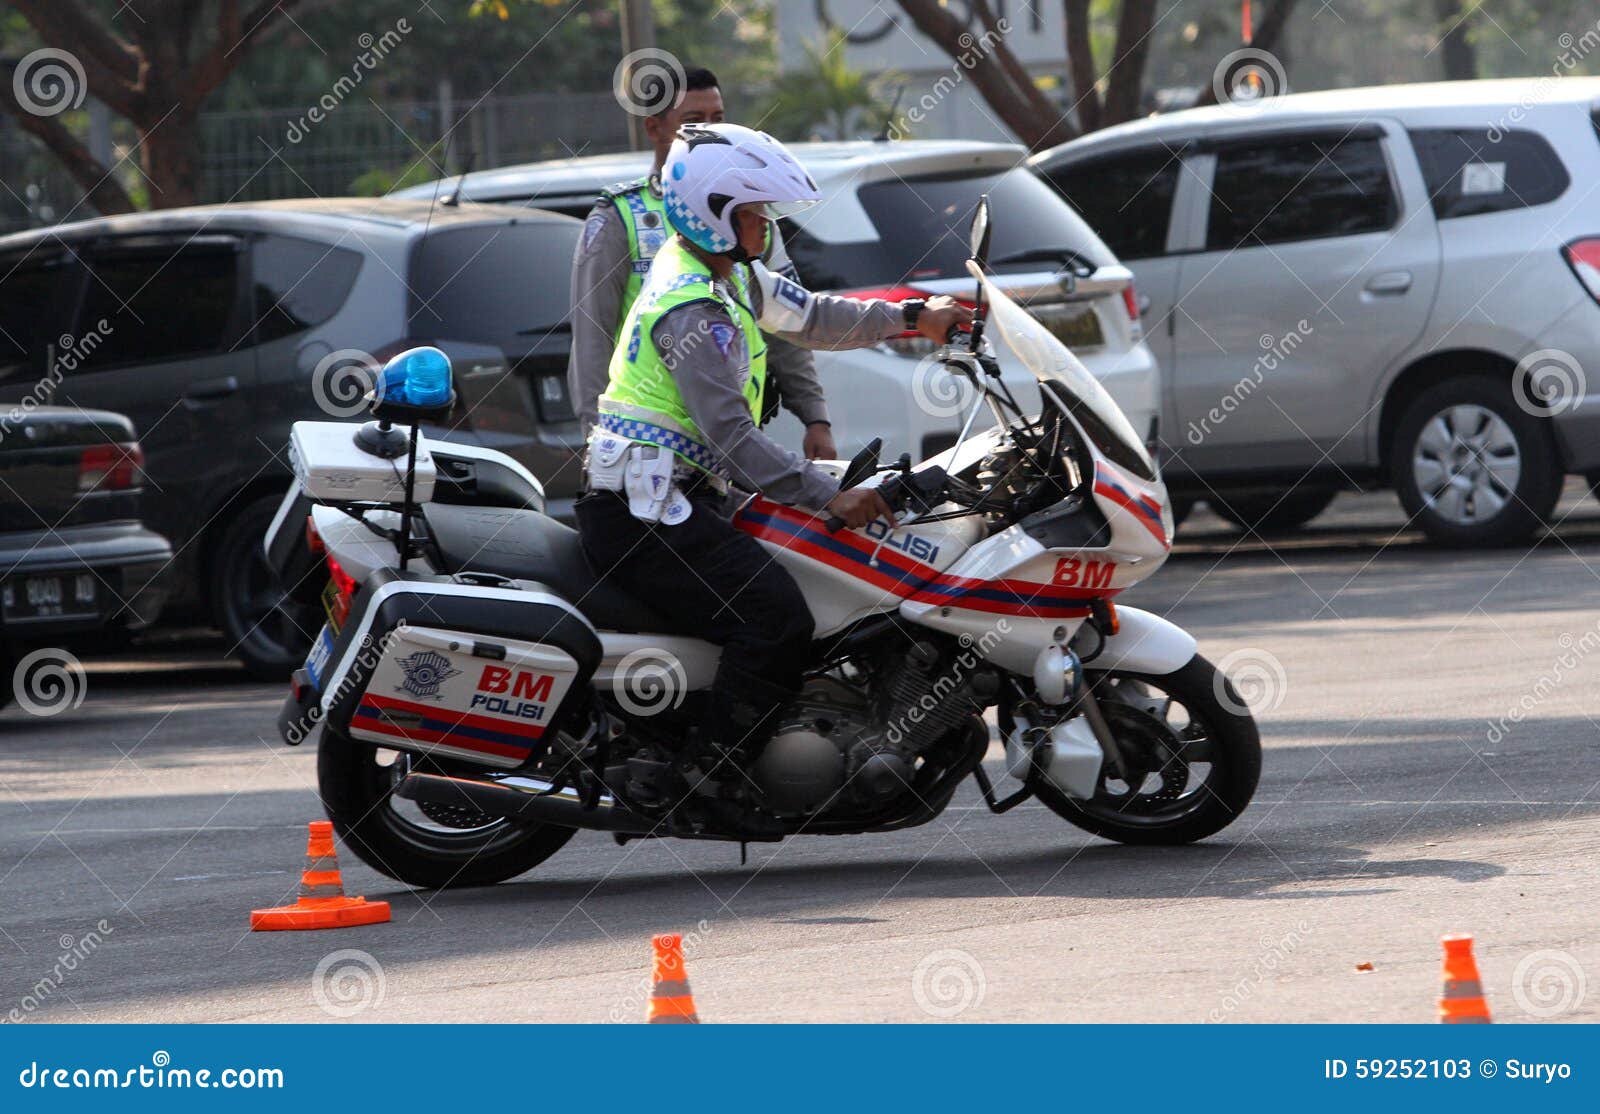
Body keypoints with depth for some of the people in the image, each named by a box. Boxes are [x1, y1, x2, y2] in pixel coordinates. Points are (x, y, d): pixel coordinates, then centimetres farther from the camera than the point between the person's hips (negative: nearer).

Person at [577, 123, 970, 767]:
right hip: (646, 511, -11)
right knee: (777, 620, -22)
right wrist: (829, 497, -27)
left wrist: (910, 319, 15)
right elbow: (732, 437, -25)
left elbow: (807, 317, 22)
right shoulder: (692, 310, -19)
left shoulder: (727, 272, 12)